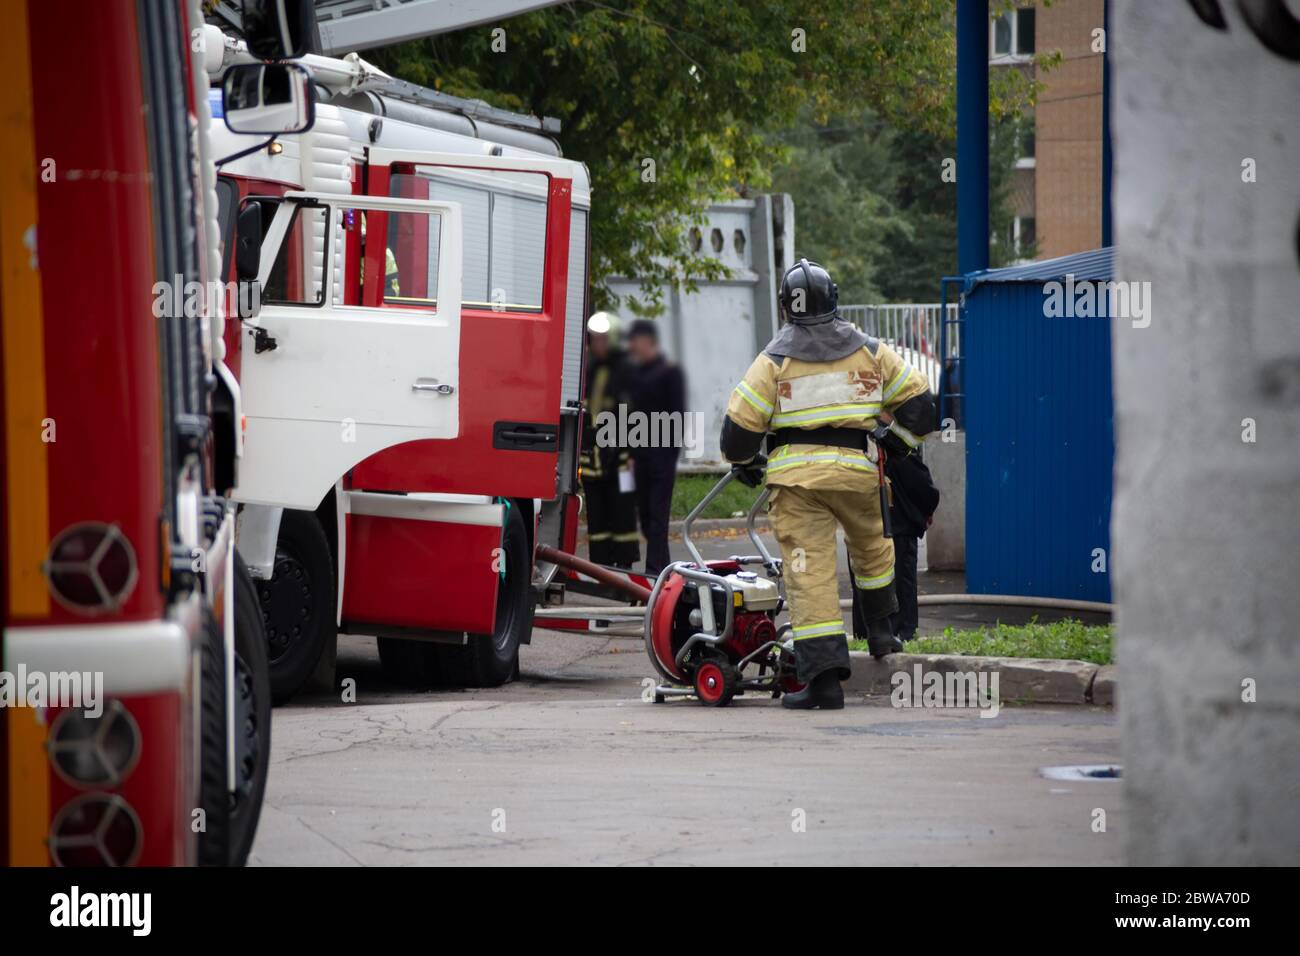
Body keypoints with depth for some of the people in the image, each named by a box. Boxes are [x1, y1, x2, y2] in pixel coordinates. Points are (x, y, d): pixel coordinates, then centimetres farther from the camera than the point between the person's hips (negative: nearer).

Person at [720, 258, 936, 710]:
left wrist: (745, 462, 17)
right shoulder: (869, 351, 7)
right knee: (871, 547, 30)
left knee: (809, 572, -5)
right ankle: (878, 630, 44)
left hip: (796, 474, -2)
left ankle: (823, 677, -12)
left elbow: (740, 422, -3)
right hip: (857, 470, 2)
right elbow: (917, 400, 11)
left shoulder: (775, 359, -1)